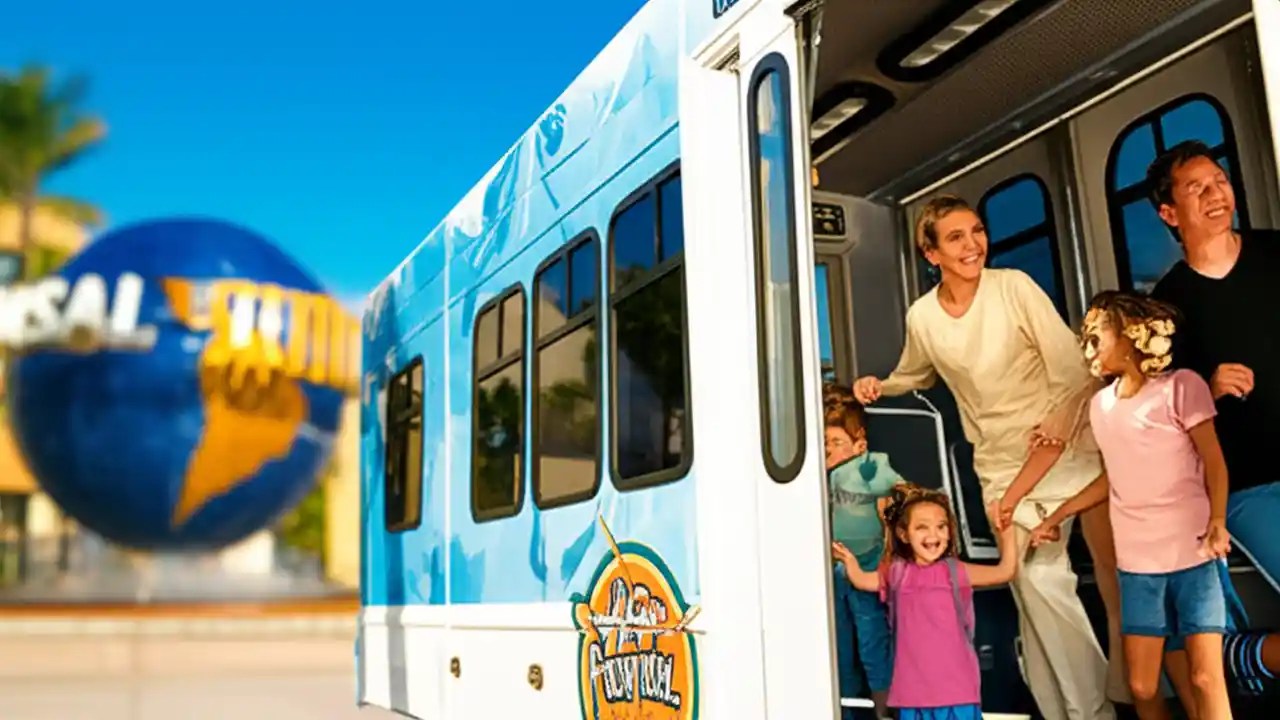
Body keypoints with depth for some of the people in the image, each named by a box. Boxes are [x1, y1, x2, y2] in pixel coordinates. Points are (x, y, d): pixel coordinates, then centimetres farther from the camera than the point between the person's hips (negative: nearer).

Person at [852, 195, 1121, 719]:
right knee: (1038, 585, -2)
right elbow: (914, 375, 18)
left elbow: (1073, 367, -13)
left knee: (1120, 569, 3)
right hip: (1003, 465, 2)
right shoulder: (922, 317, -3)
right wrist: (878, 388, -3)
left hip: (1072, 446, -2)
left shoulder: (1013, 286, -11)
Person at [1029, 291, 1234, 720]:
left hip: (1194, 554, -4)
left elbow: (1213, 462, -3)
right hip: (1136, 563, 5)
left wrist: (1217, 520, -17)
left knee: (1206, 677, -6)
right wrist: (1057, 516, 19)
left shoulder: (1181, 386, -3)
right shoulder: (1100, 405, 13)